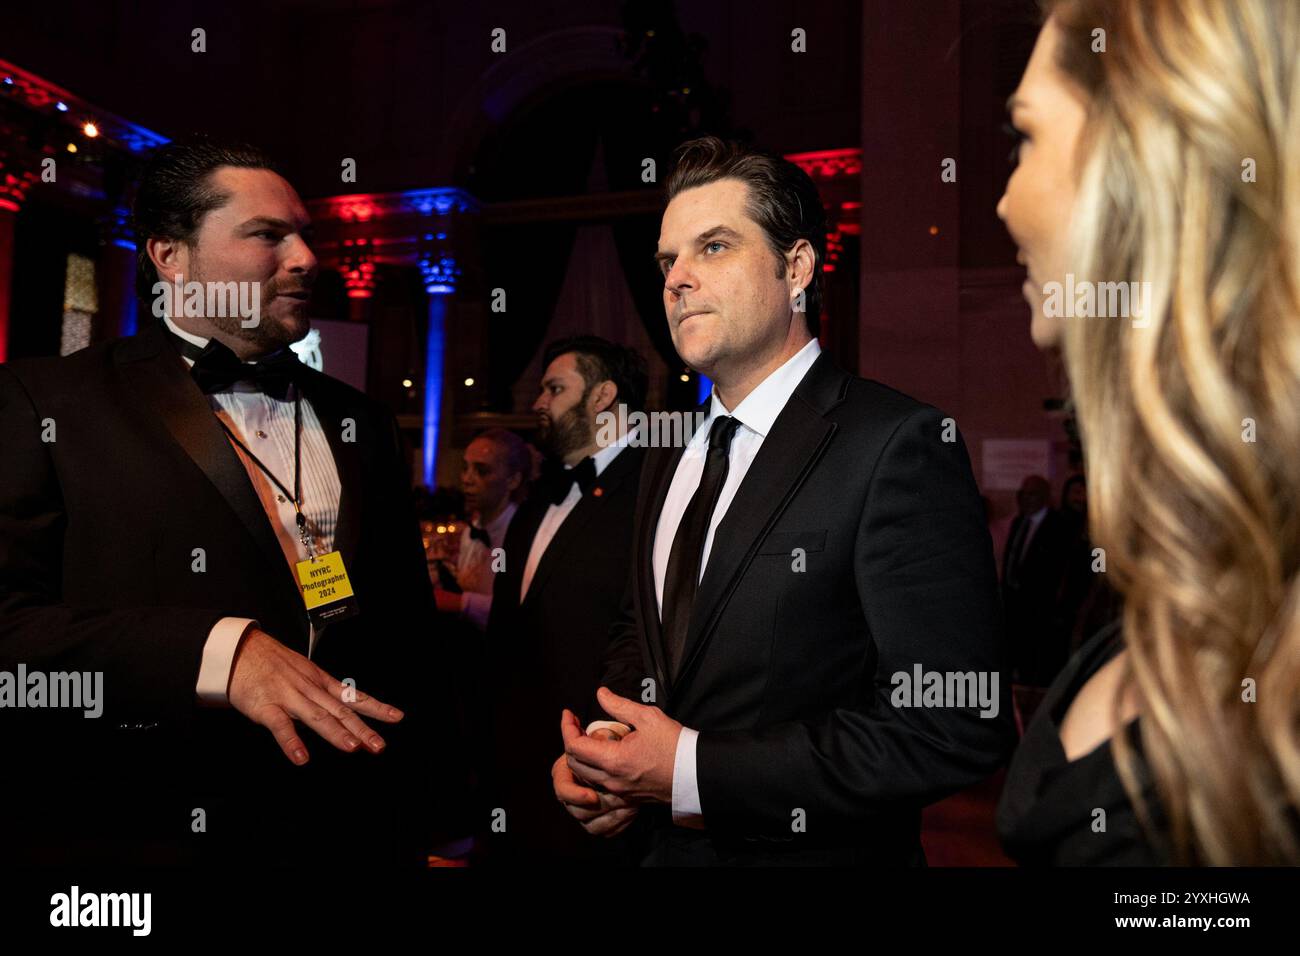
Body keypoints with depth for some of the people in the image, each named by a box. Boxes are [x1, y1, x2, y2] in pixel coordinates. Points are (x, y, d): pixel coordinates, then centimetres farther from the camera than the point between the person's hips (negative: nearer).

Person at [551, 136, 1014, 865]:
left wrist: (696, 772, -23)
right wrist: (594, 759, -5)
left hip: (818, 851, -6)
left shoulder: (897, 446, -19)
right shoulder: (670, 458, 5)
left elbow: (955, 724, -24)